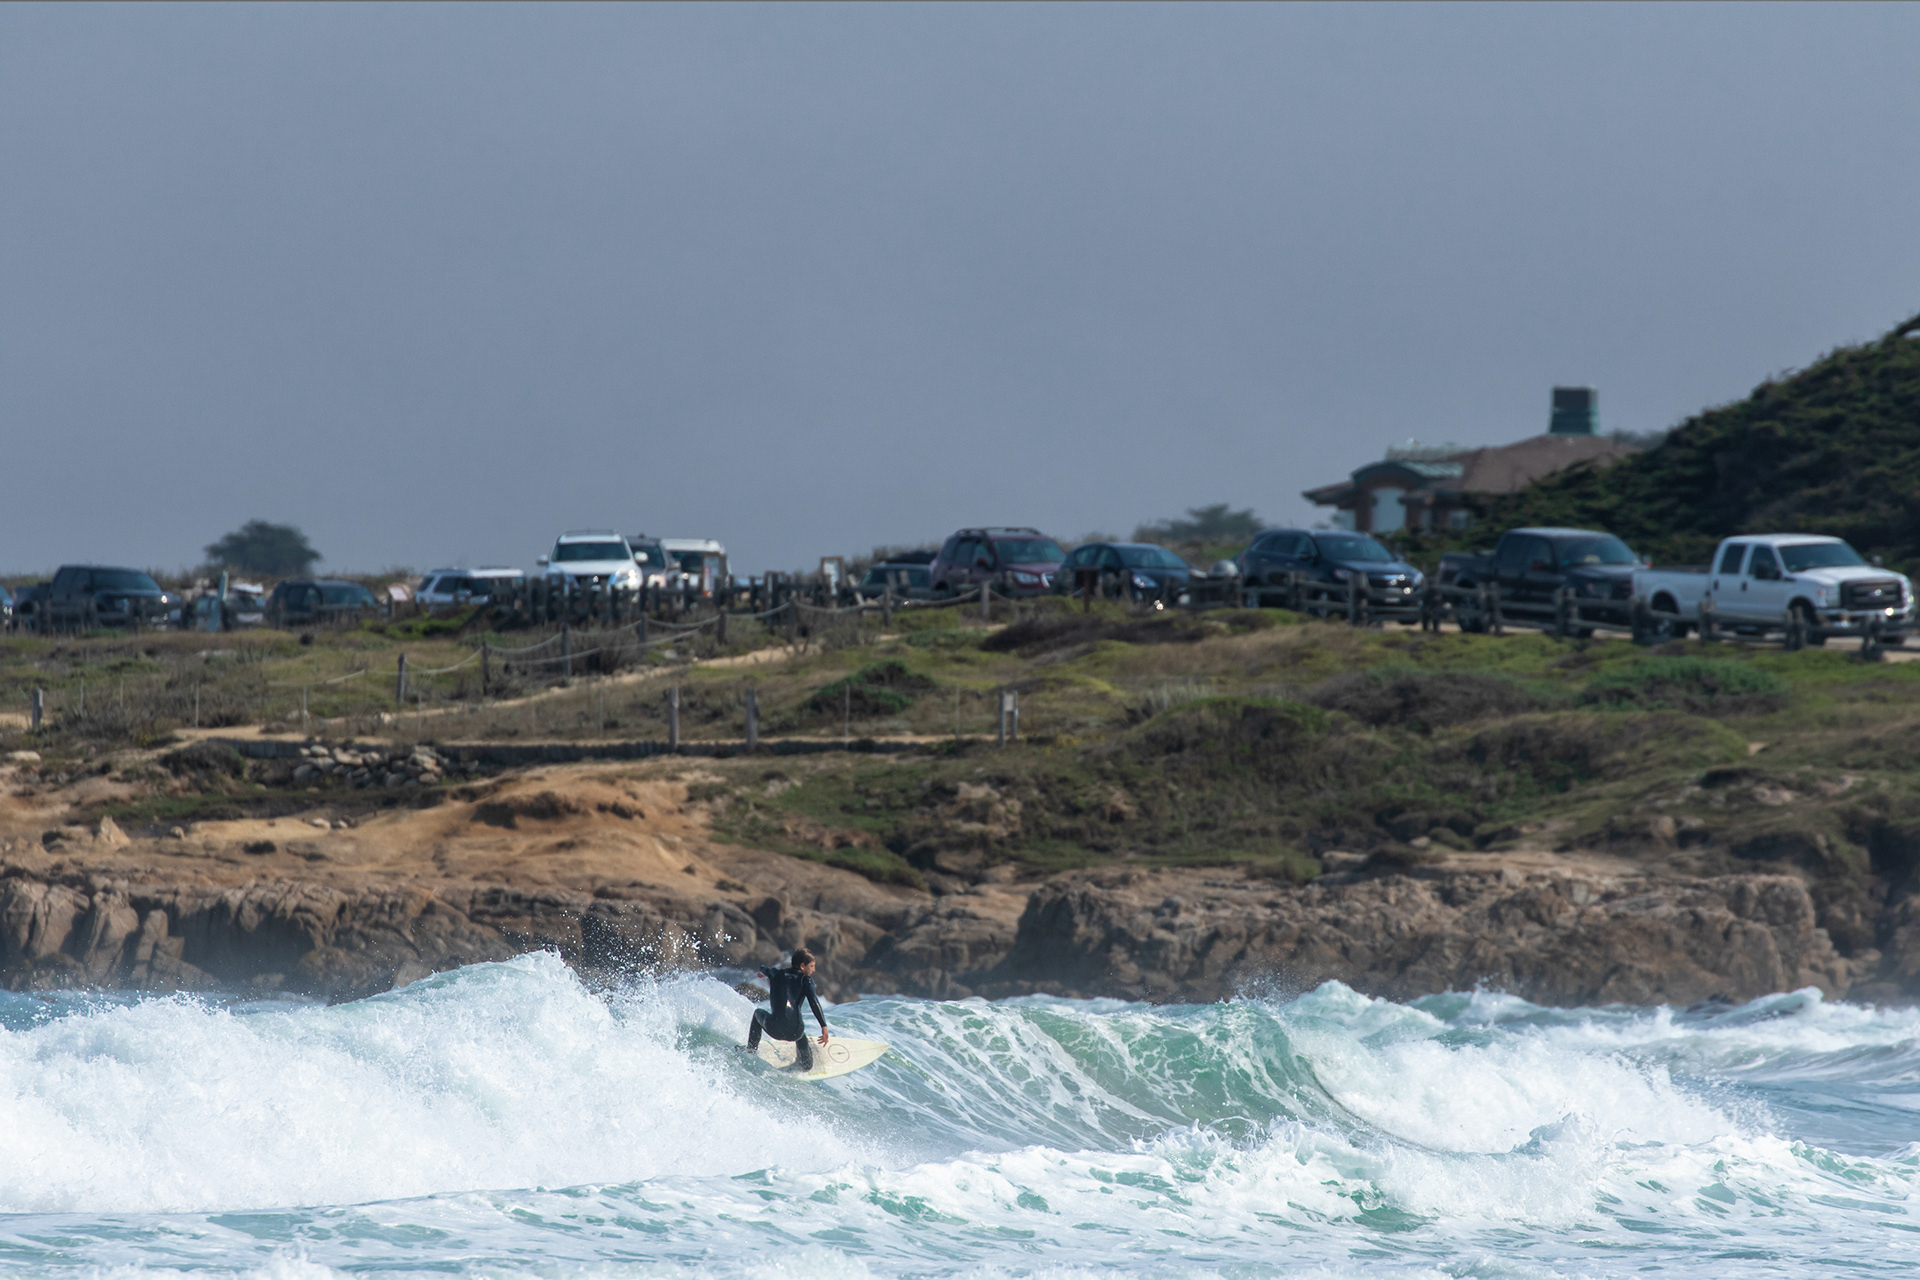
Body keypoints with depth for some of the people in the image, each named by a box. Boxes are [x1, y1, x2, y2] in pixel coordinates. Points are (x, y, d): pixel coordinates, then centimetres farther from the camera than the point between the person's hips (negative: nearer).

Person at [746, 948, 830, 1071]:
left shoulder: (777, 974, 19)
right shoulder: (805, 979, 8)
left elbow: (763, 968, 43)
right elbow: (814, 1002, -8)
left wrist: (763, 970, 68)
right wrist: (824, 1026, -12)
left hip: (774, 1029, 2)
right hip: (794, 1032, -2)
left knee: (758, 1013, 38)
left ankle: (751, 1050, 40)